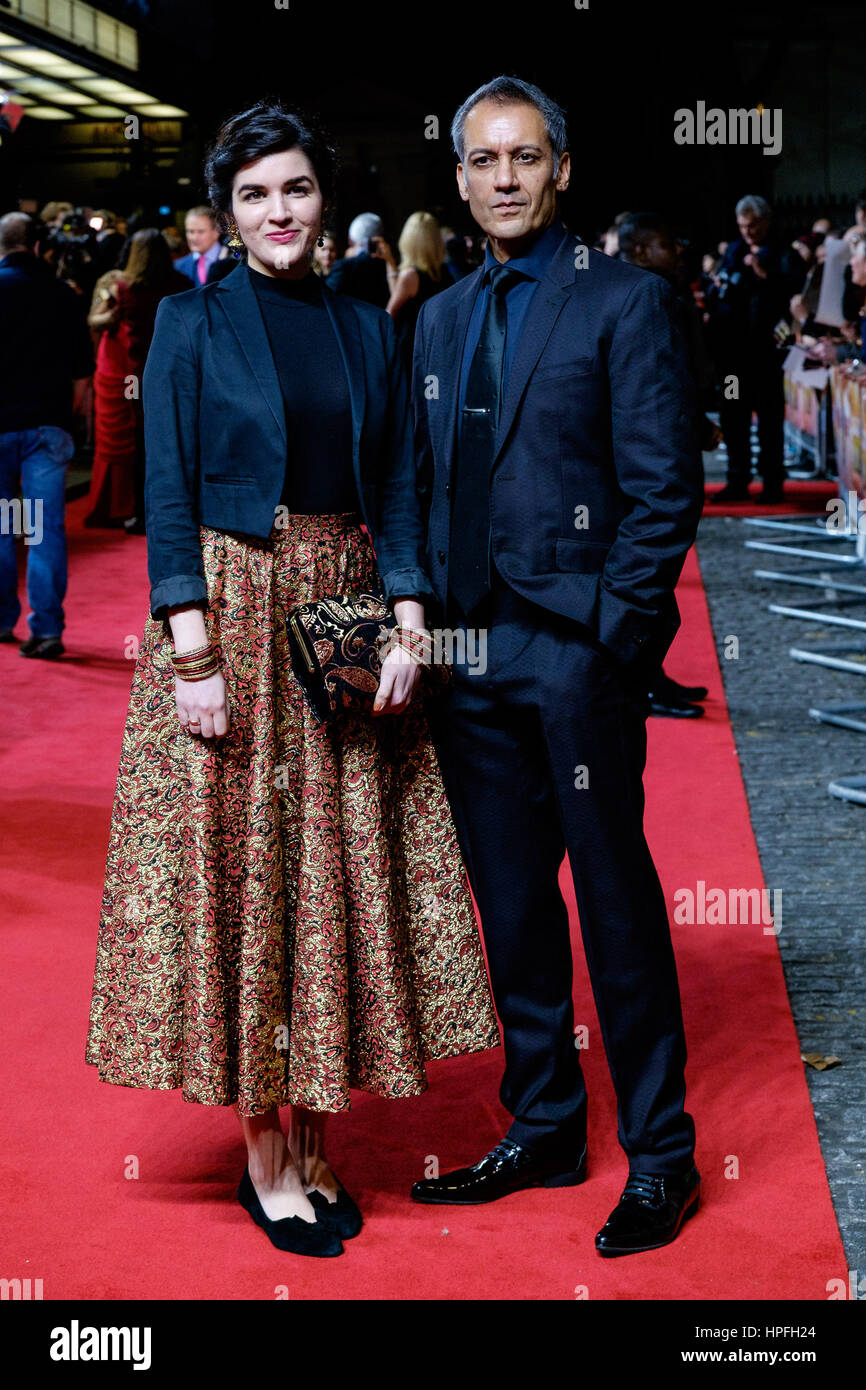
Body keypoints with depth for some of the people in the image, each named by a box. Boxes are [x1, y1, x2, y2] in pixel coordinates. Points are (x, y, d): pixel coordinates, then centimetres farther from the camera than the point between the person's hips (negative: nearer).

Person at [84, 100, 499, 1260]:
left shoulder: (365, 329, 10)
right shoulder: (192, 325, 0)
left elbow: (397, 488, 8)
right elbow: (168, 496, -5)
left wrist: (408, 625, -5)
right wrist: (192, 654, -14)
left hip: (348, 618, 4)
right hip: (230, 615, -4)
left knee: (341, 874, 4)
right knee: (240, 868, -1)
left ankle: (315, 1142, 16)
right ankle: (265, 1155, 9)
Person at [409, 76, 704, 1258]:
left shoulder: (626, 302, -3)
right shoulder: (441, 320, 15)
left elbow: (664, 489, -8)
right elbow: (426, 486, 16)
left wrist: (611, 634, -14)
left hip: (577, 651, -6)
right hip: (469, 658, 6)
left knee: (617, 905, 1)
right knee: (511, 907, 12)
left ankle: (660, 1157, 12)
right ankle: (543, 1129, 25)